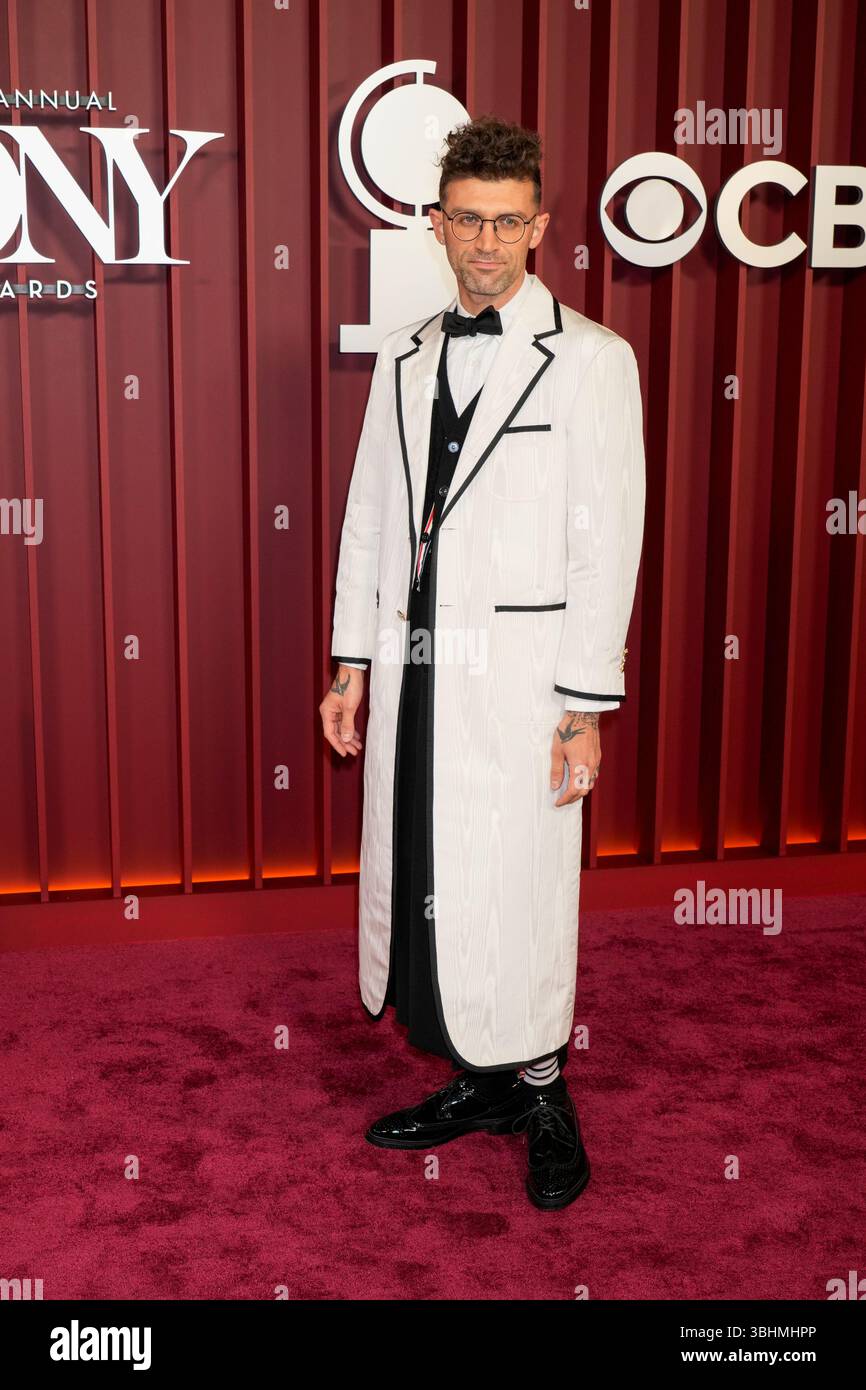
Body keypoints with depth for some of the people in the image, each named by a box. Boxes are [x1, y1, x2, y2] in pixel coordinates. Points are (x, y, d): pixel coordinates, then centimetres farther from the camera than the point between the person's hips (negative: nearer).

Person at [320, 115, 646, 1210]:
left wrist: (585, 708, -12)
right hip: (414, 668, 6)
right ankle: (478, 1082, 30)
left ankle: (542, 1097, 22)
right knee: (419, 878, 12)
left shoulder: (591, 359, -4)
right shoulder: (404, 358, 12)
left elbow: (608, 542, -8)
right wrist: (352, 662, 10)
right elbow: (369, 514, 14)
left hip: (518, 673, -5)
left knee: (517, 891, 1)